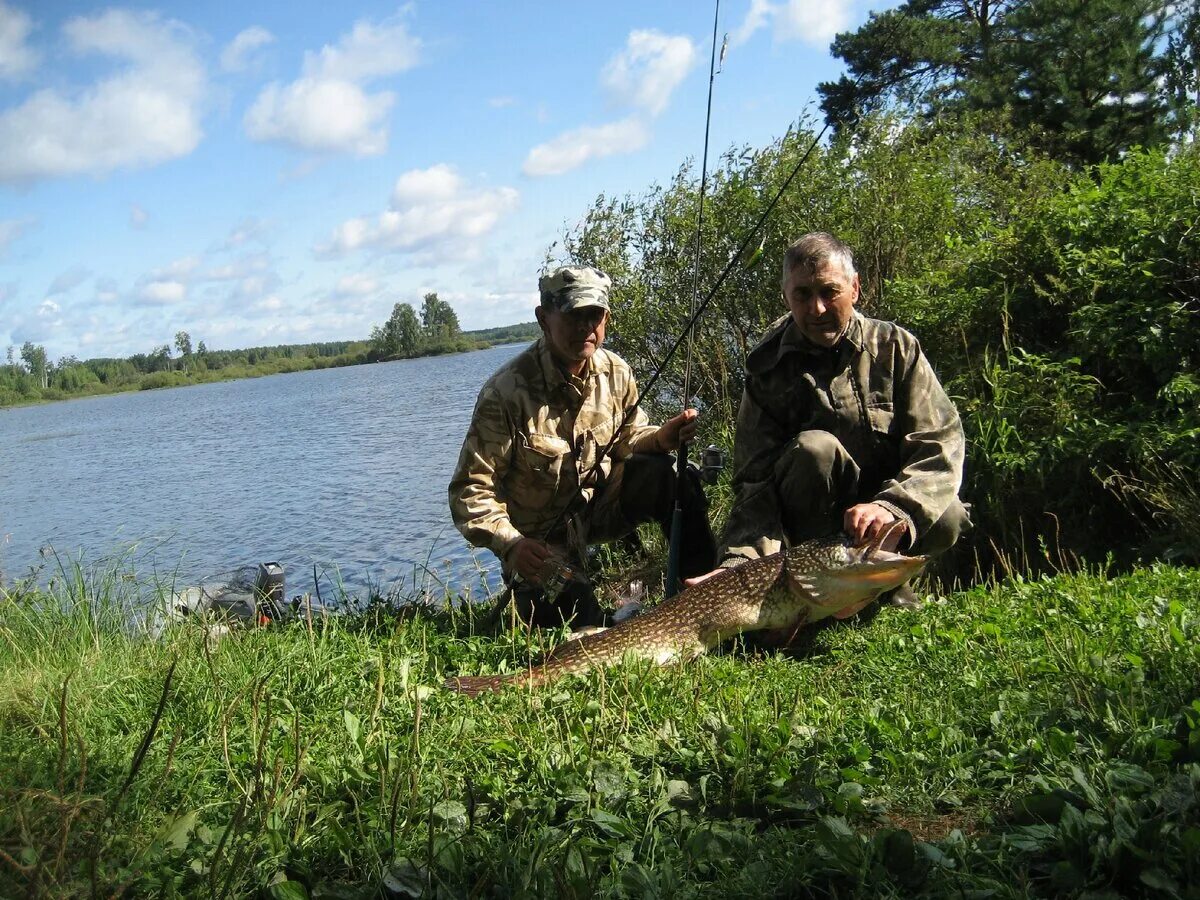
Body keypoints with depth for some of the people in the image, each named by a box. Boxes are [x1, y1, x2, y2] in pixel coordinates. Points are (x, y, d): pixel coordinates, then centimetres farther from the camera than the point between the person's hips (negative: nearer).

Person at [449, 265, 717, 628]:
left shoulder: (615, 373, -7)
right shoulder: (506, 391, -25)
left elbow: (627, 437, 9)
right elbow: (471, 488, -22)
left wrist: (660, 438, -16)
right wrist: (510, 543, -39)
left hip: (598, 502, 5)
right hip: (540, 536, -5)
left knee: (672, 476, -20)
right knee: (580, 622, -24)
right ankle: (528, 591, 12)